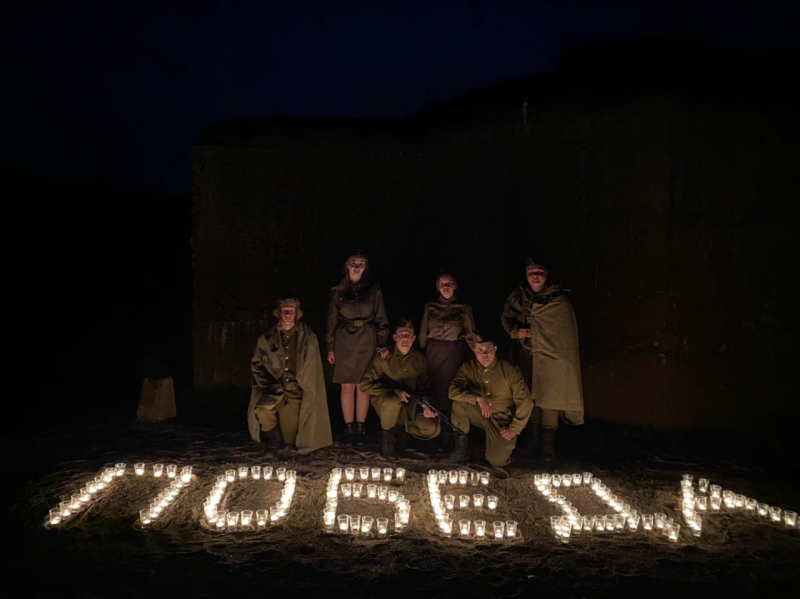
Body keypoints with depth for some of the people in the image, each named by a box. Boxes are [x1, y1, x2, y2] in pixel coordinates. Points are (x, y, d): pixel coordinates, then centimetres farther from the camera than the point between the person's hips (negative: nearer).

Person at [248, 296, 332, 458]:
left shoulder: (308, 338, 4)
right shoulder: (268, 338, 6)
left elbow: (310, 369, 4)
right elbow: (257, 364, 9)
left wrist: (298, 387, -6)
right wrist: (268, 386, -3)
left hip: (296, 391, -1)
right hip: (274, 390, 1)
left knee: (291, 436, -9)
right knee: (263, 411, -28)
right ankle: (271, 444, -3)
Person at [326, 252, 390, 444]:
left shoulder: (374, 290, 6)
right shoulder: (338, 292, 8)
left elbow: (381, 319, 4)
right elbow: (332, 321, 9)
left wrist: (382, 343, -7)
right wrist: (330, 348, 5)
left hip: (366, 342, -1)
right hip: (344, 342, 1)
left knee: (362, 386, 1)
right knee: (347, 386, 0)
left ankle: (360, 427, 9)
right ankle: (349, 428, 8)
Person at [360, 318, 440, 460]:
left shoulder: (419, 359, 2)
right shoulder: (383, 358, -10)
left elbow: (424, 387, 11)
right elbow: (365, 384, -14)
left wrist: (426, 405, -11)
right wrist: (394, 391, -24)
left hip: (410, 407, 4)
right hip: (385, 403, -4)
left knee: (433, 429, -19)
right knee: (393, 401, -40)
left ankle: (402, 428, 11)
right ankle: (387, 437, -11)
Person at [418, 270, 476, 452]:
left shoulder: (464, 307, 5)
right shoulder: (430, 306, 8)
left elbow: (470, 335, 7)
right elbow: (423, 333, 11)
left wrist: (473, 356, 2)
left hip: (454, 353, -1)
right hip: (433, 353, 2)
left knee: (451, 392, -4)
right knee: (434, 390, 1)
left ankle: (448, 435, 4)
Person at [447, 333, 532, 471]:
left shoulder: (510, 370, -13)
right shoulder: (468, 368, -7)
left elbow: (524, 402, -12)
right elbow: (453, 391, -20)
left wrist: (514, 429, -15)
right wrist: (478, 399, -33)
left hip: (503, 420, -2)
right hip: (481, 417, 2)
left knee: (497, 460, -24)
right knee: (459, 402, -26)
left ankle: (503, 445, 13)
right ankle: (462, 447, -9)